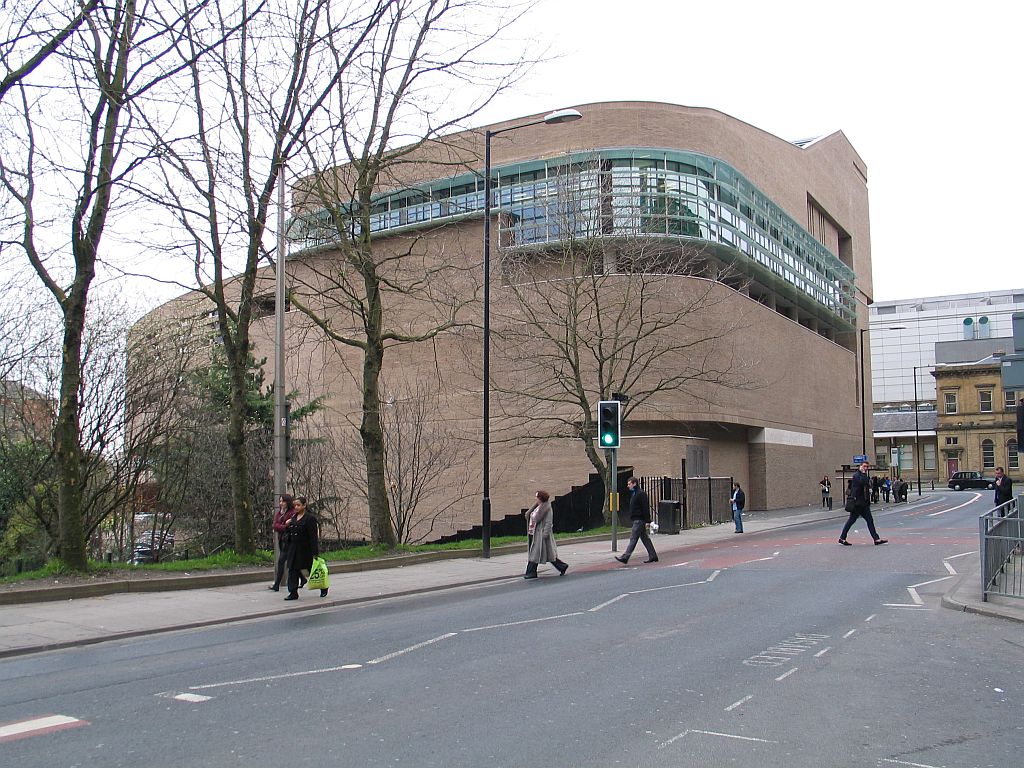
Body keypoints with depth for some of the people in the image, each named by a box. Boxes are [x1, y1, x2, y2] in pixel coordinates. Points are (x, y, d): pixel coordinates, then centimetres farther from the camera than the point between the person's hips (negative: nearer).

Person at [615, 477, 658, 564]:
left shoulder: (641, 493, -14)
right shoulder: (633, 493, 17)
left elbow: (646, 508, -18)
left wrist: (647, 521, -21)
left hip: (639, 520, -10)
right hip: (637, 519, 10)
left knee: (633, 538, -11)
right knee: (644, 538, 13)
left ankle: (625, 557, -14)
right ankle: (653, 556, 18)